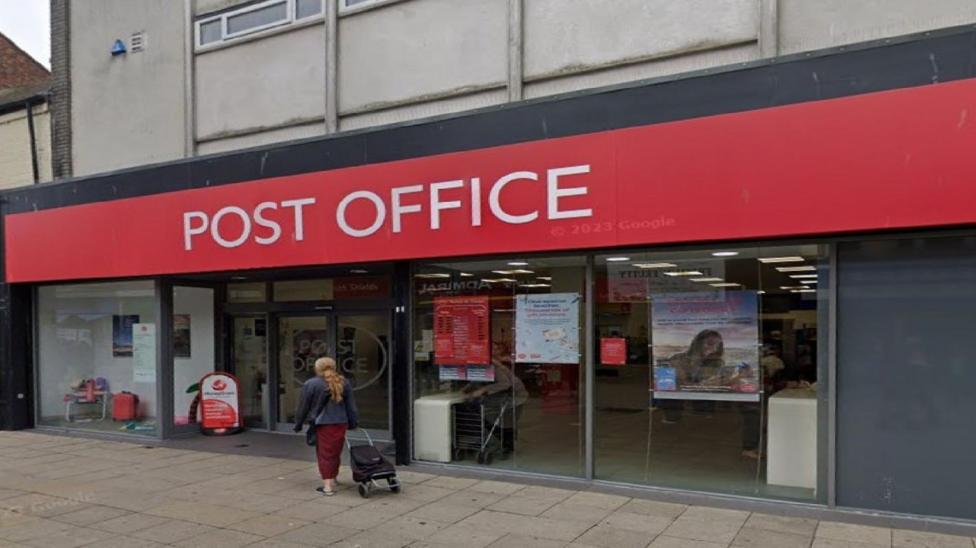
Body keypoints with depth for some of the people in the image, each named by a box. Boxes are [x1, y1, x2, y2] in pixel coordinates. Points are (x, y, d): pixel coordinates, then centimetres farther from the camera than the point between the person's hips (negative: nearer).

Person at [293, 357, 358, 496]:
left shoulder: (310, 384, -6)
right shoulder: (344, 383, 6)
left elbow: (303, 407, -1)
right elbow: (351, 406, 11)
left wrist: (298, 424, 10)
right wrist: (353, 422, 20)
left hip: (322, 424, -3)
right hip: (341, 423, 4)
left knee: (325, 454, 3)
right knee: (335, 453, 14)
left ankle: (327, 486, -1)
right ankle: (332, 480, 25)